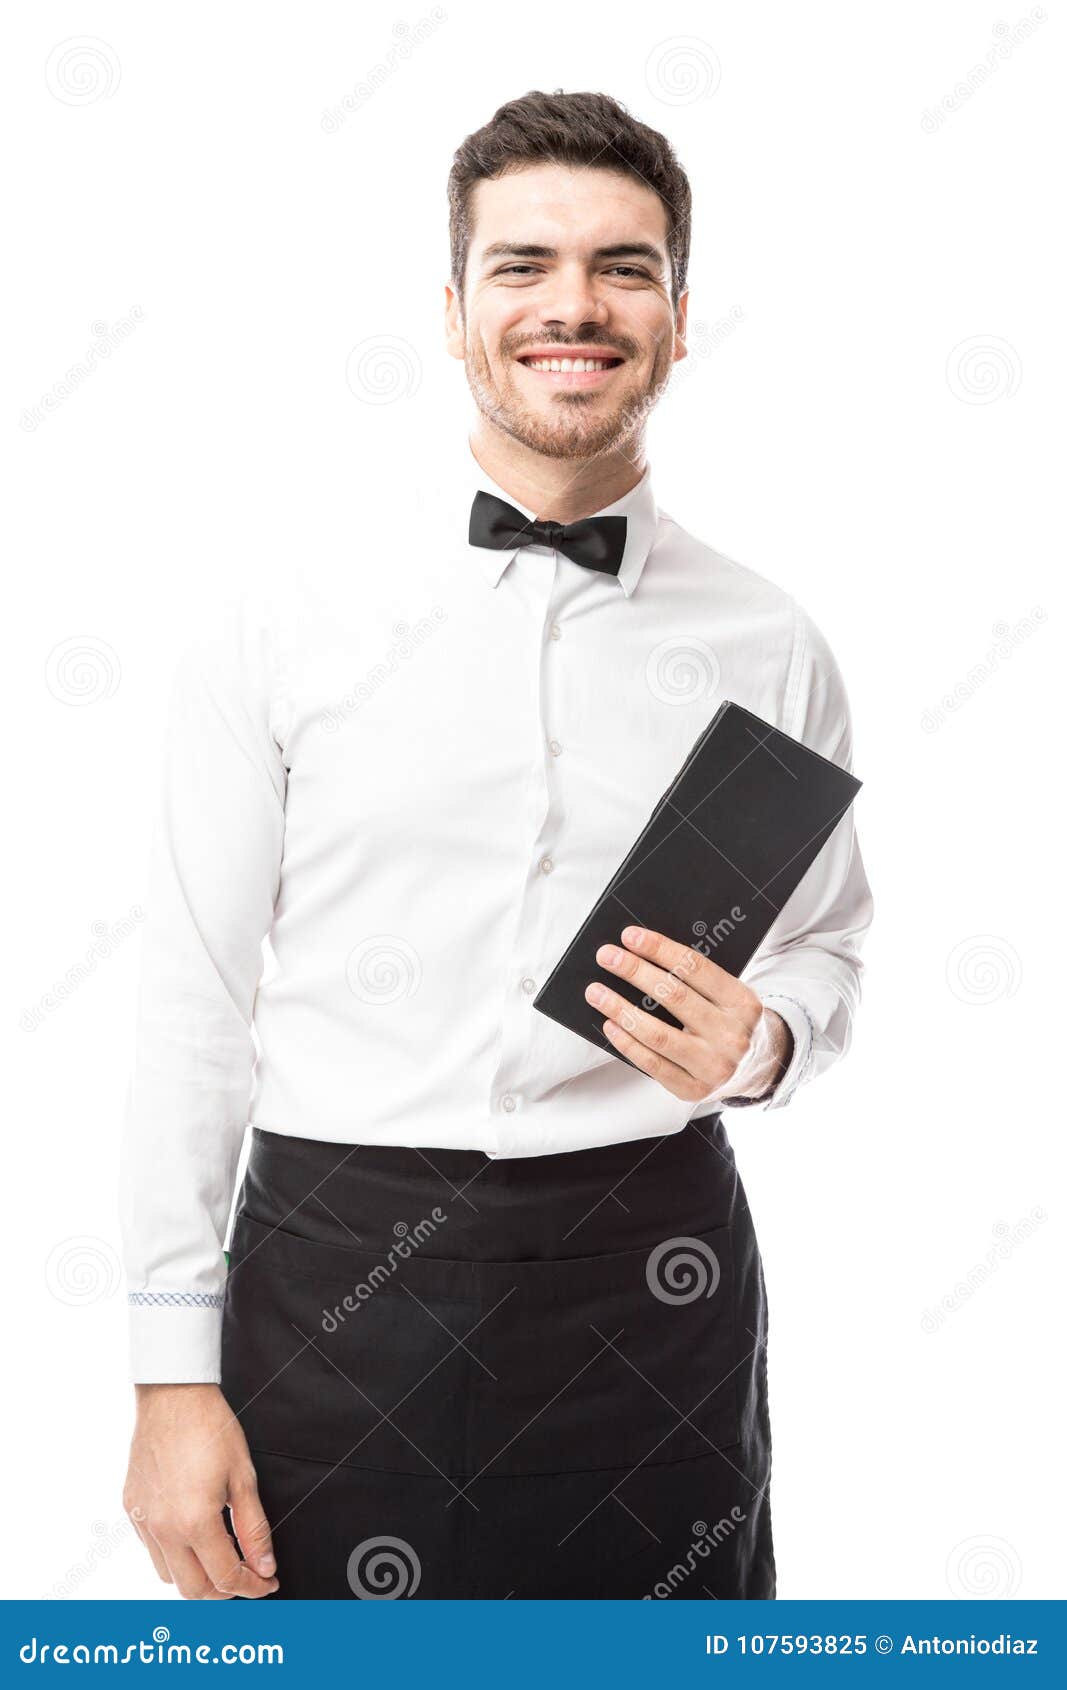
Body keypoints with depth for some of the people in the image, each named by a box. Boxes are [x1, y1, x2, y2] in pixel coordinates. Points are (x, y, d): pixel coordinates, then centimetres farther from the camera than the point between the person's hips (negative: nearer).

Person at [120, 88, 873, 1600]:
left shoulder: (768, 650, 4)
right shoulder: (279, 629, -2)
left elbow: (826, 948, 15)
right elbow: (195, 1007, -2)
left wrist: (761, 1045, -9)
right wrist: (176, 1378, -4)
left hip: (654, 1285, 2)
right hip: (340, 1283, -1)